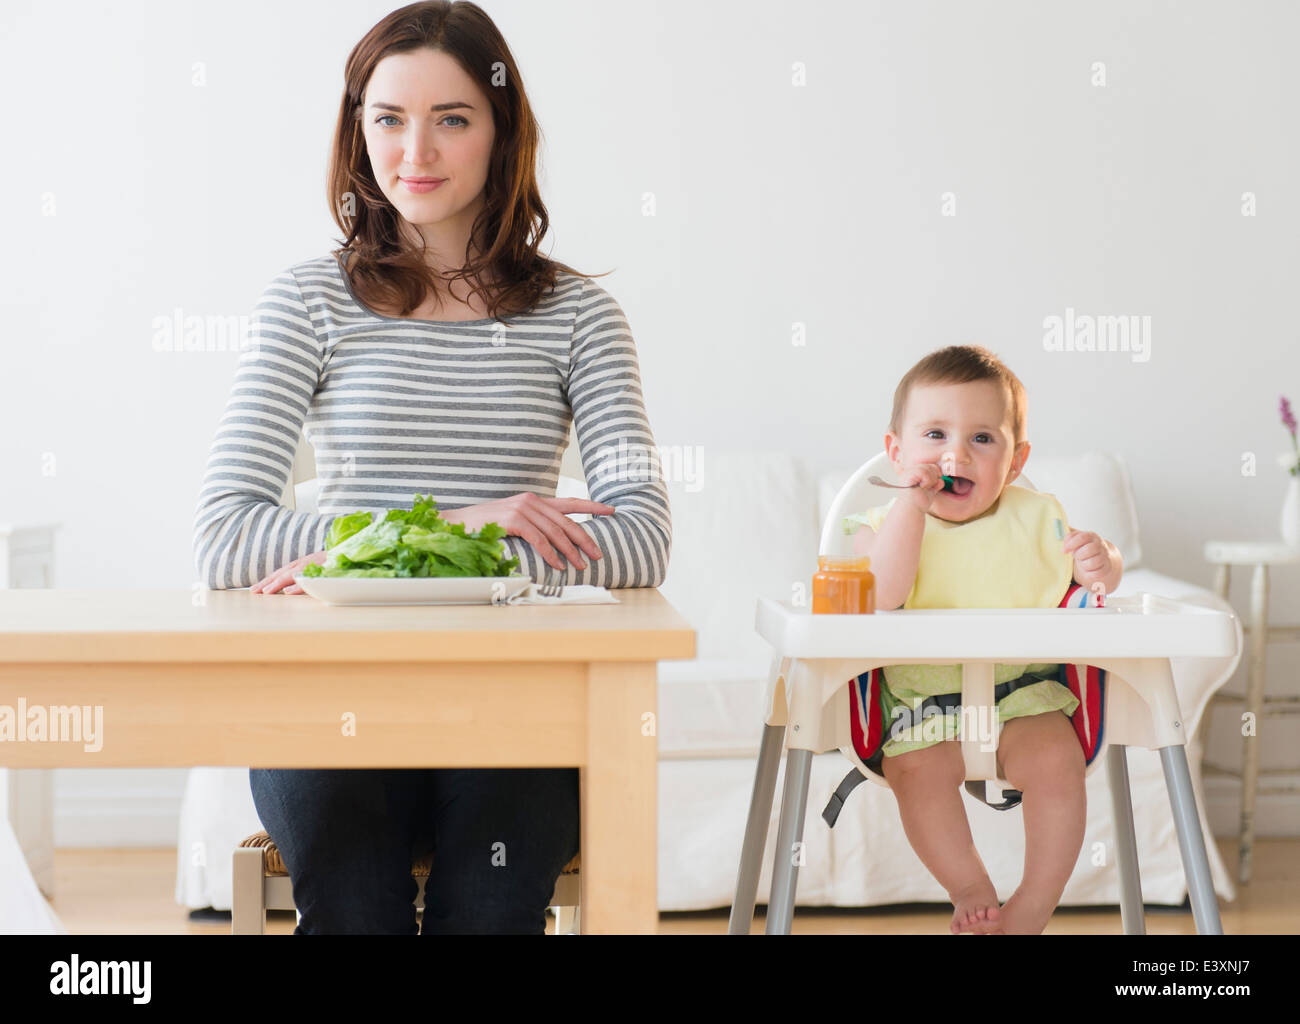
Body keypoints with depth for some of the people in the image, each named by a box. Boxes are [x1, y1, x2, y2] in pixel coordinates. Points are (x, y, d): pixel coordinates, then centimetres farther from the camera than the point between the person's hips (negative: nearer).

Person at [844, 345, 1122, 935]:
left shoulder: (1033, 520, 5)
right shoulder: (888, 524, -2)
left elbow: (1106, 573, 13)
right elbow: (881, 596, -21)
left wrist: (1100, 562, -13)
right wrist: (913, 503, -21)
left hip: (1023, 691, 1)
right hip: (921, 700, -1)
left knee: (1054, 757, -26)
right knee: (917, 770, -29)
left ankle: (1034, 907, -8)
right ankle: (970, 890, -5)